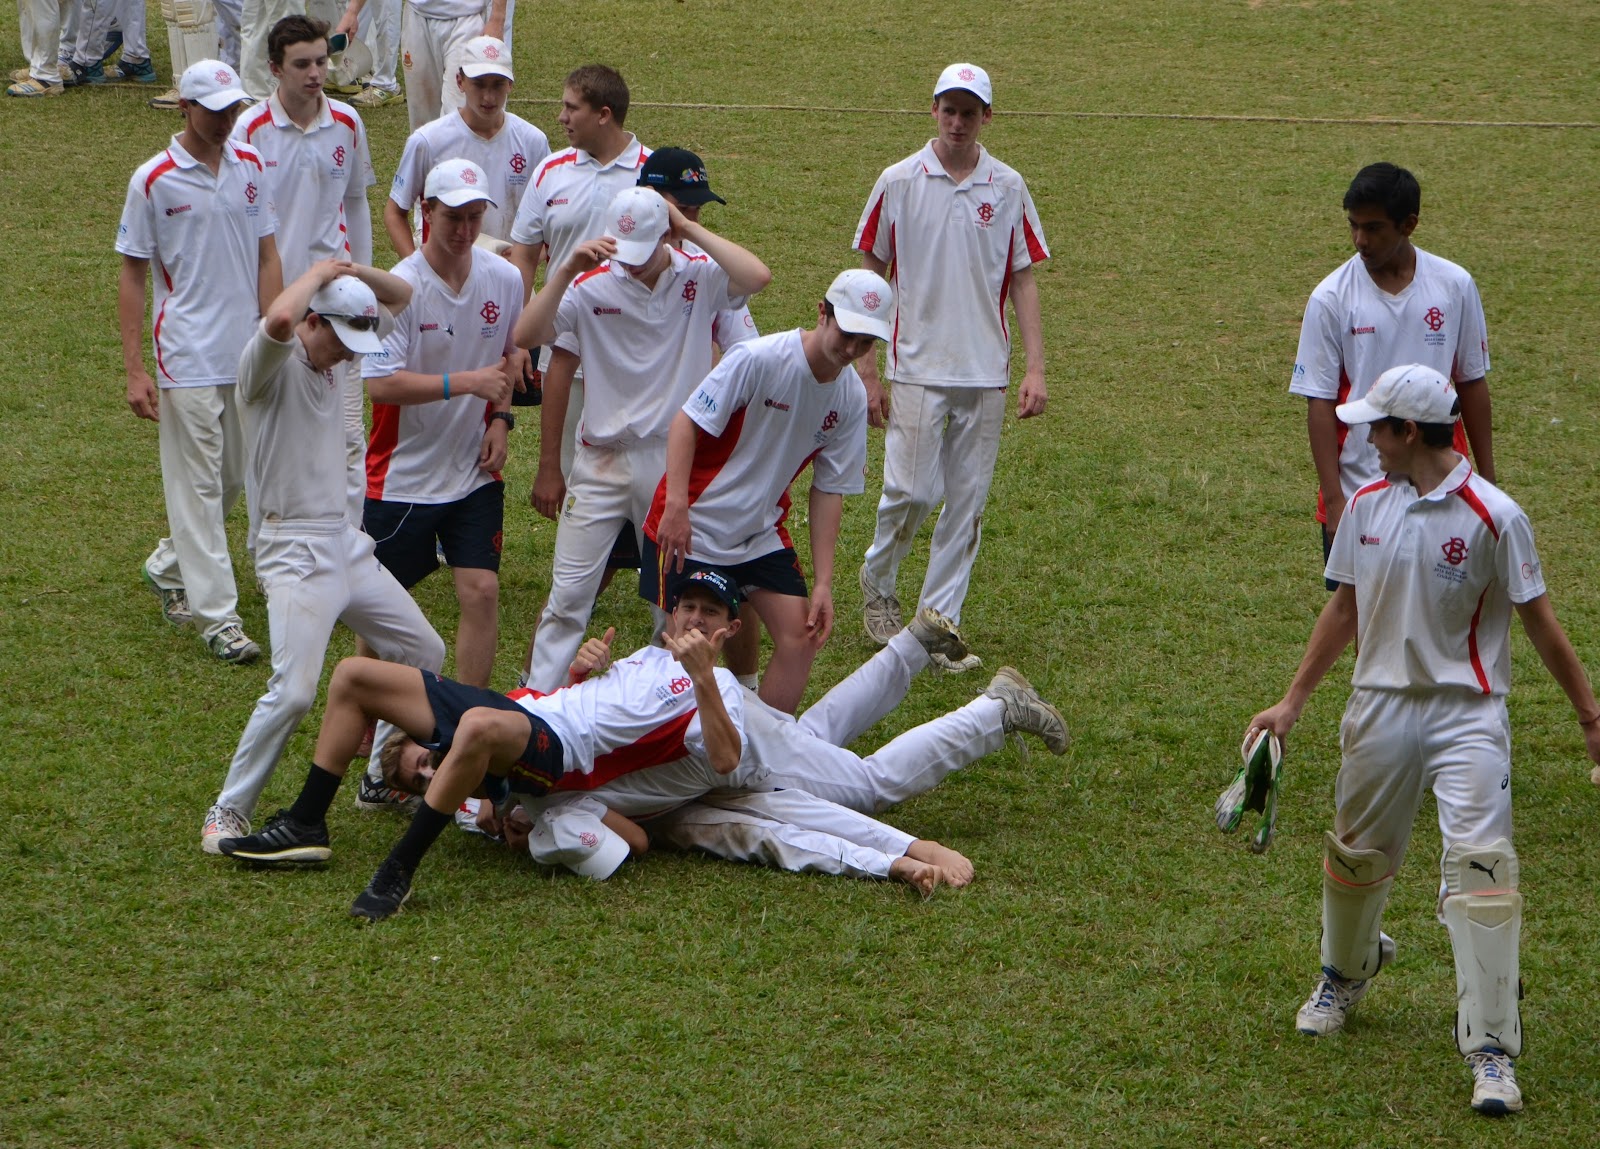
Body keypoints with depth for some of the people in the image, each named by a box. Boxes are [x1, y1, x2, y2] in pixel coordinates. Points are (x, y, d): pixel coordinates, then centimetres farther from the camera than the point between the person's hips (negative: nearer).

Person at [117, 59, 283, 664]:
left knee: (235, 478, 13)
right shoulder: (153, 181, -7)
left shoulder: (251, 168, 6)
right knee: (198, 483, -5)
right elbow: (132, 275, -3)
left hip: (247, 355, 5)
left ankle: (168, 566, 35)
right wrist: (134, 370, -8)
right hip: (187, 358, -5)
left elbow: (266, 257, 11)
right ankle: (216, 615, -4)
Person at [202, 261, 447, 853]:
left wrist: (350, 270, 0)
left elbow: (400, 294, 20)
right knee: (294, 689, -20)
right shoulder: (273, 363, -13)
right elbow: (279, 319, -37)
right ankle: (227, 813, -8)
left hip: (348, 543, 9)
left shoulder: (336, 354, 12)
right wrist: (318, 273, -19)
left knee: (423, 654, 15)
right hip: (295, 552, -9)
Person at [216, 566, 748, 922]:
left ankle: (398, 870, -36)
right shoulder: (652, 656, 29)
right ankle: (304, 827, 4)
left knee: (480, 726, -46)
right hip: (515, 707, 10)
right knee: (353, 674, 6)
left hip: (560, 746, -10)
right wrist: (581, 670, 13)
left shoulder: (714, 689, 2)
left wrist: (702, 675, -26)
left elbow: (725, 759, -18)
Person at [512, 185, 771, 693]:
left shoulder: (701, 278, -6)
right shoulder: (590, 286, -5)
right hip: (602, 461, 0)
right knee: (569, 594, -2)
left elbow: (757, 277, -26)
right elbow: (525, 336, -14)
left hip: (678, 464, 0)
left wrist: (691, 230, -18)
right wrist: (568, 268, -20)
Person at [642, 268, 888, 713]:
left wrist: (823, 584, -2)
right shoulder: (758, 359, -20)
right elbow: (686, 423, -18)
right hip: (692, 529, -5)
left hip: (762, 534, 5)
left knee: (802, 634, -6)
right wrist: (675, 505, -29)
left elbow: (829, 491, 2)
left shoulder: (851, 399, -3)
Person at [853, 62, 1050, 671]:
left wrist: (1035, 369, -1)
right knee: (912, 488, -9)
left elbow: (1023, 280, 8)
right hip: (917, 367, -2)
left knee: (967, 502, 2)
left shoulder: (1008, 188, 5)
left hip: (986, 371, 2)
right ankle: (877, 583, 19)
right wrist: (866, 372, 0)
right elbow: (870, 276, 4)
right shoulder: (898, 182, 0)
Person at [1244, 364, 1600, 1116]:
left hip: (1467, 712, -5)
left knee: (1479, 867, -15)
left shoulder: (1492, 516, -11)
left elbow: (1538, 622, -4)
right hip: (1380, 707, 5)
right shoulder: (1366, 506, 4)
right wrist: (1292, 703, 12)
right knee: (1355, 856, 17)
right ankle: (1346, 975, 47)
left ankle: (1492, 1052, -12)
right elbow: (1343, 610, 13)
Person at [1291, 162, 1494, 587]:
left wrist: (1487, 482, 9)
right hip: (1358, 497, -1)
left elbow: (1472, 385, 8)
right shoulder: (1331, 298, -6)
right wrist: (1334, 500, -11)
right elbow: (1320, 405, -6)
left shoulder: (1455, 286, 0)